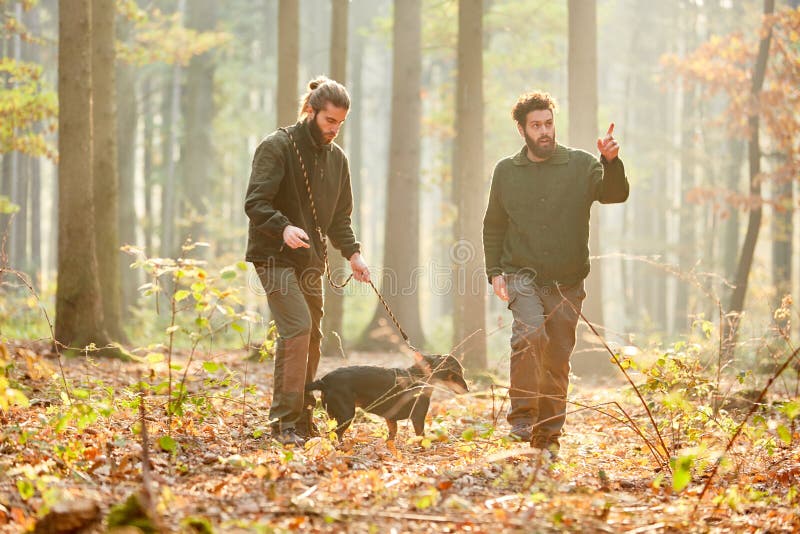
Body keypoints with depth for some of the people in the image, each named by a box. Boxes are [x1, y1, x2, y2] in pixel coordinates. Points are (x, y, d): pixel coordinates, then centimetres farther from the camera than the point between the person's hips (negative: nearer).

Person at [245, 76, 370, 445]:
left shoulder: (336, 158, 12)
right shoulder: (277, 147, -9)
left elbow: (339, 217, 17)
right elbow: (255, 203, -16)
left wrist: (352, 253, 0)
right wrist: (284, 227, -34)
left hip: (311, 260, 7)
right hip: (274, 256, -7)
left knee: (312, 336, 8)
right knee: (297, 326, -20)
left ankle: (302, 420, 18)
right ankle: (284, 422, -16)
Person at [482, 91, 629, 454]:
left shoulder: (580, 165, 1)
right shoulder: (506, 172, 6)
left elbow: (615, 194, -13)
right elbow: (493, 227, 13)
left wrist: (611, 163, -31)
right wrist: (494, 271, 2)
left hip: (567, 283, 1)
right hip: (522, 276, -1)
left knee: (558, 360, 6)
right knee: (530, 332, -27)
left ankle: (549, 433, 19)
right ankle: (522, 417, -17)